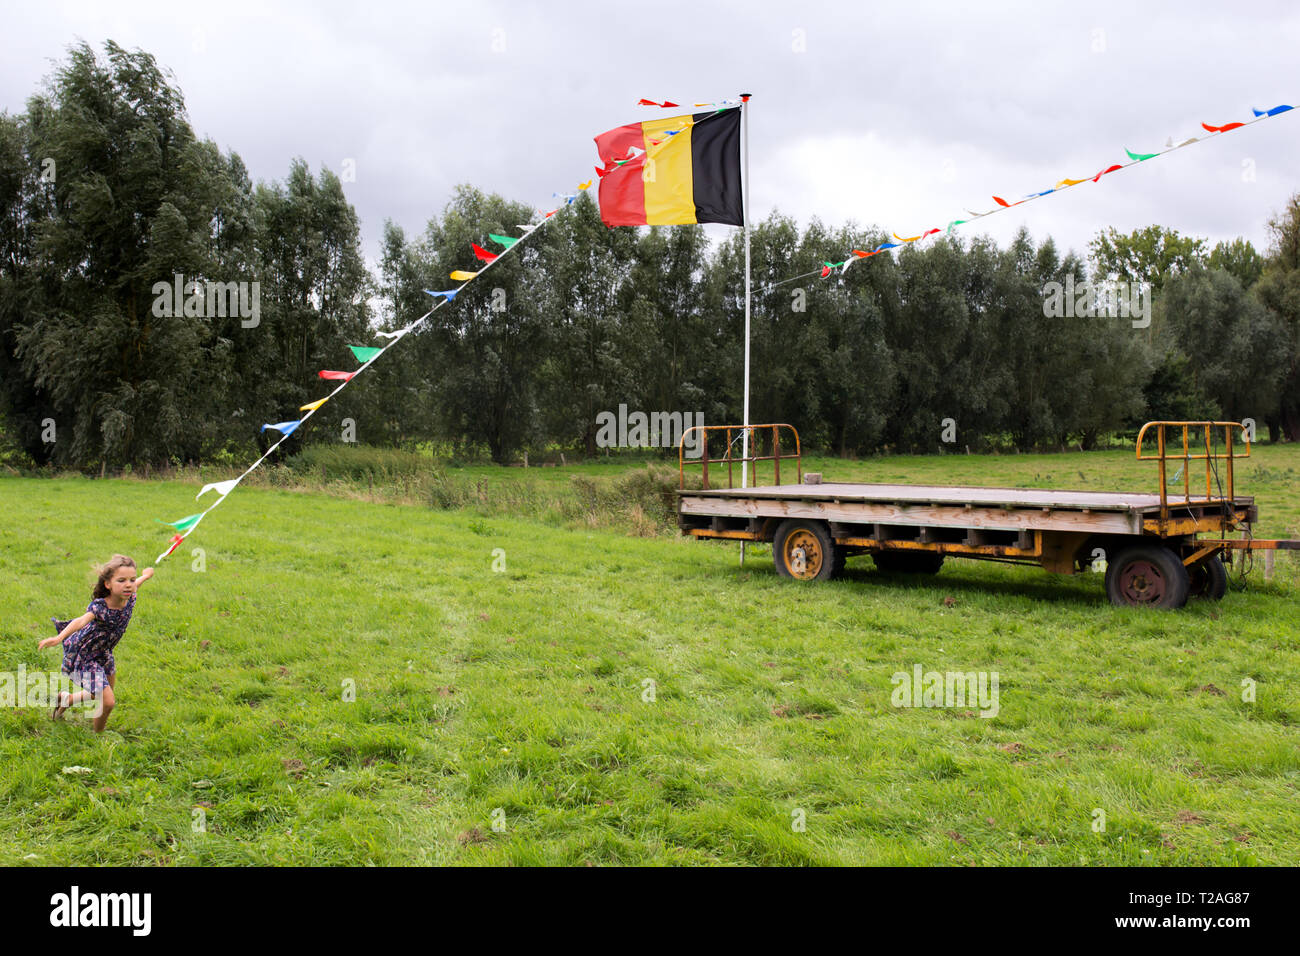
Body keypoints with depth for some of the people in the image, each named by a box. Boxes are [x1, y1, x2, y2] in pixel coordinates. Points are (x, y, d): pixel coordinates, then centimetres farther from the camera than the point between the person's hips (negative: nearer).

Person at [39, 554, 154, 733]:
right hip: (86, 655, -8)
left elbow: (136, 583, 7)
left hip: (104, 653, 8)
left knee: (105, 696, 24)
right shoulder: (99, 606, -35)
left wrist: (146, 575, 31)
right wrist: (60, 637, -72)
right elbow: (82, 621, -54)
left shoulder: (130, 597, -16)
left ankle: (66, 699, 48)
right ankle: (98, 735, 16)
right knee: (108, 701, -12)